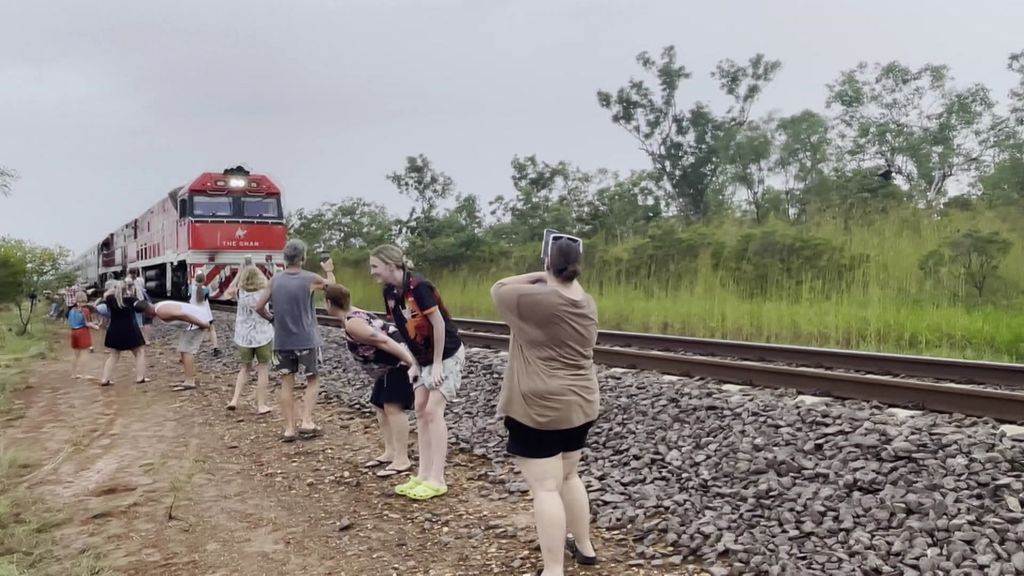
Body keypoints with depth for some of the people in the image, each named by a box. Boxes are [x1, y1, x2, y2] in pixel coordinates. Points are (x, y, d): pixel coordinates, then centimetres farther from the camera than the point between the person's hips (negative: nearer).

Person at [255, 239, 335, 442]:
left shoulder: (275, 280, -1)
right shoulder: (311, 279, -9)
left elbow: (259, 307, 2)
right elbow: (331, 284, 12)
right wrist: (329, 270, 31)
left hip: (282, 341, 3)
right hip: (307, 340, -3)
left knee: (287, 383, 8)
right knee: (312, 381, 11)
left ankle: (289, 428, 8)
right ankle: (306, 422, -2)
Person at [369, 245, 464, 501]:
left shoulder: (418, 286, -24)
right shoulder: (390, 292, 1)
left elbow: (439, 323, -22)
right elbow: (401, 327, 9)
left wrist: (438, 363, -19)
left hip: (447, 354, -8)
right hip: (424, 357, 8)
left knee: (433, 411, -10)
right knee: (421, 411, 6)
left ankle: (437, 480, -4)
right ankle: (423, 475, 13)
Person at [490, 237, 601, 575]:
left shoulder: (535, 300, -18)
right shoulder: (587, 304, 3)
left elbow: (498, 289, -2)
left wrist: (539, 277, 3)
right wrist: (563, 277, 15)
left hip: (540, 410, -8)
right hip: (580, 404, 8)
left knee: (545, 488, -4)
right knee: (568, 476, 24)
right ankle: (584, 546, 36)